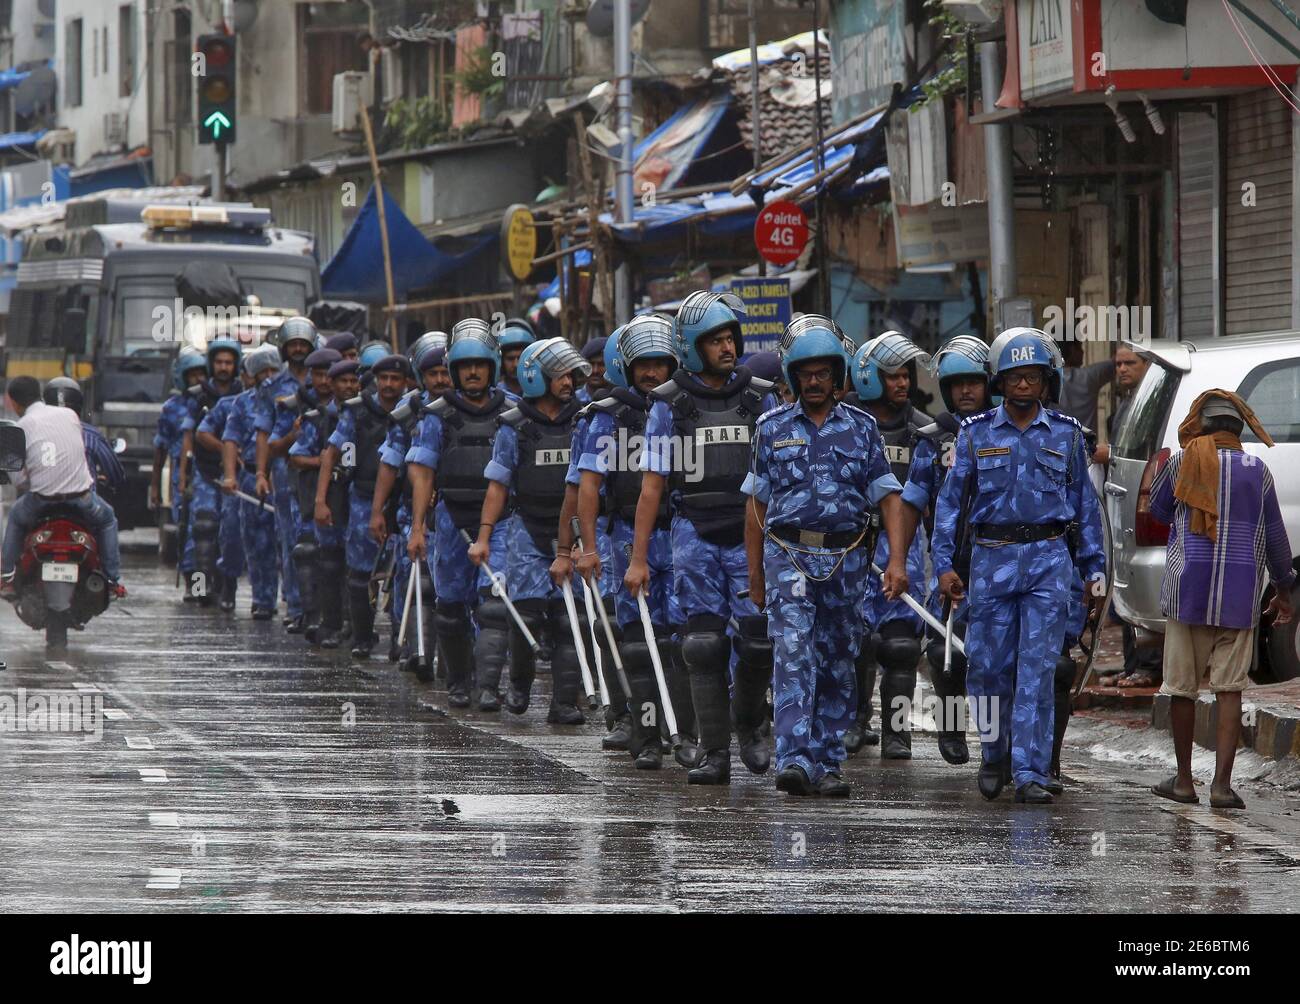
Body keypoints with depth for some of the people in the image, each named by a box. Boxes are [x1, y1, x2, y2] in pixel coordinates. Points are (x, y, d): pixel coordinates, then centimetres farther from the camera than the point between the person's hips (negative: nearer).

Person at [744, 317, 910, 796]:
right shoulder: (773, 429, 6)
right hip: (789, 558, -2)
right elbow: (757, 507, 9)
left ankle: (827, 764, 13)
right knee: (794, 656, -15)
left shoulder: (861, 428, 7)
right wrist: (755, 576, 7)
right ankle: (794, 760, -23)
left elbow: (888, 498, 2)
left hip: (846, 561, 2)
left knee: (837, 666, 6)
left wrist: (897, 560, -10)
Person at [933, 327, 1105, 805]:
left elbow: (1085, 504, 12)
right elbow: (950, 500, 5)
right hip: (992, 559, 0)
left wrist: (1094, 570, 9)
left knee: (1038, 668, -7)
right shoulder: (976, 433, 5)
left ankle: (1031, 772, -7)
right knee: (989, 666, 2)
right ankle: (995, 755, 25)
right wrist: (944, 564, -3)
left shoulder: (1066, 433, 7)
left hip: (1048, 559, 0)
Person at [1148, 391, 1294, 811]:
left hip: (1188, 591, -1)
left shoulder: (1183, 463, -2)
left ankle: (1184, 780, 17)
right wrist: (1283, 591, 21)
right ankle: (1222, 783, -9)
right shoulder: (1256, 470, 2)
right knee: (1229, 689, 1)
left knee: (1182, 688, 10)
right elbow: (1275, 536, 9)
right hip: (1240, 596, 1)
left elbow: (1158, 508, 16)